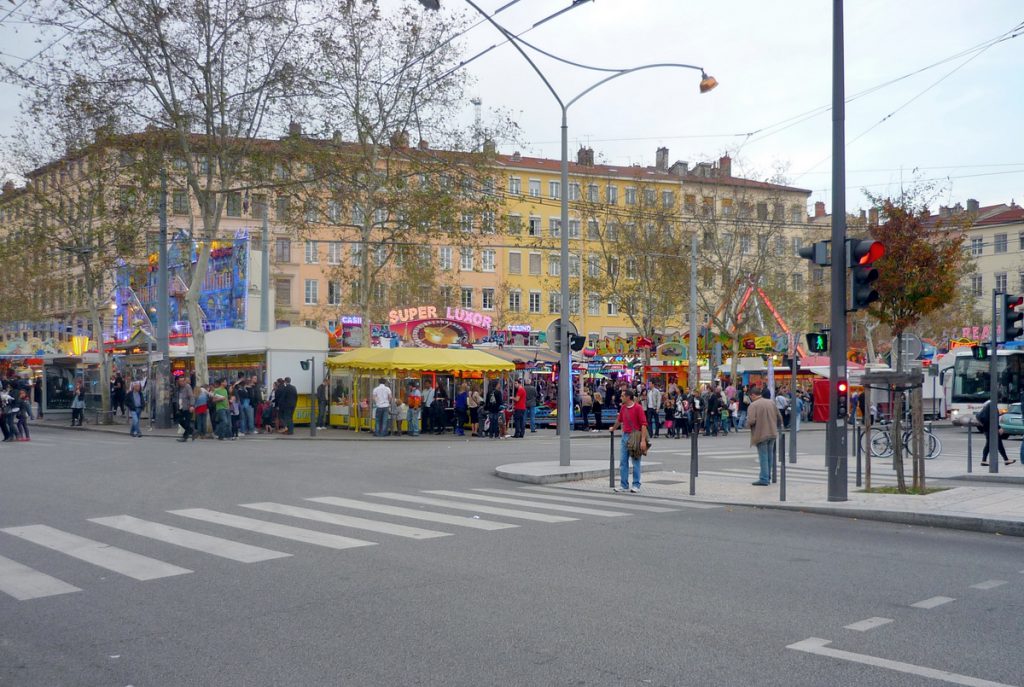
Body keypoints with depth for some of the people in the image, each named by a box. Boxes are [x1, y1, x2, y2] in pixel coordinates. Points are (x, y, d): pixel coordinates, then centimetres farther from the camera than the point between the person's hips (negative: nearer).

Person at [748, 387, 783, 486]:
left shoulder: (753, 405, -12)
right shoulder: (771, 403, 7)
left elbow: (751, 421, -22)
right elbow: (779, 418, 9)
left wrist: (748, 424, 0)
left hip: (761, 434, -6)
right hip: (772, 433, 6)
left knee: (763, 456, -3)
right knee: (769, 455, 15)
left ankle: (764, 479, -3)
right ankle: (768, 477, 23)